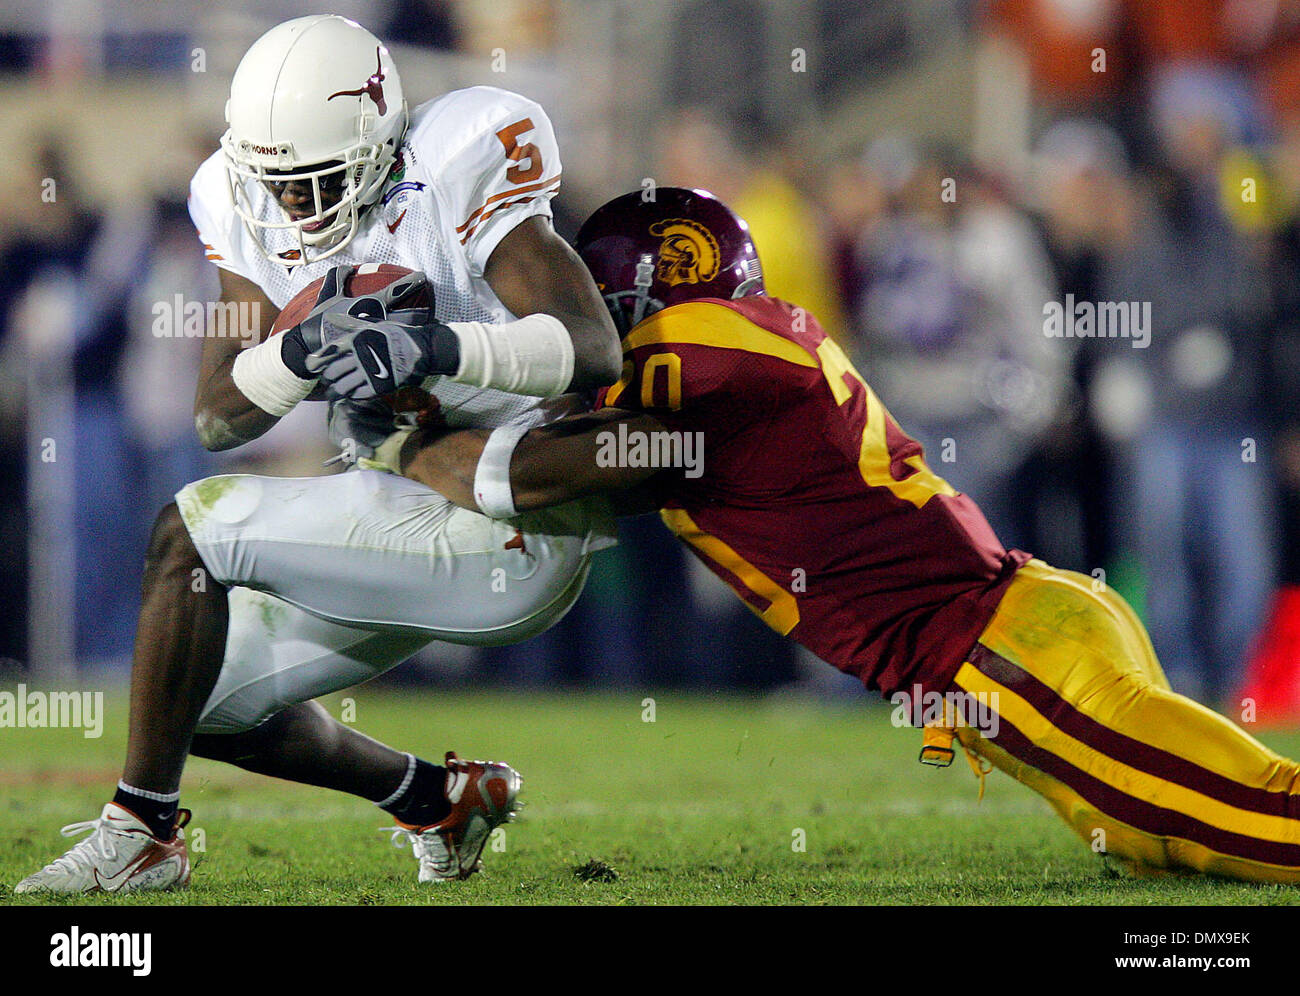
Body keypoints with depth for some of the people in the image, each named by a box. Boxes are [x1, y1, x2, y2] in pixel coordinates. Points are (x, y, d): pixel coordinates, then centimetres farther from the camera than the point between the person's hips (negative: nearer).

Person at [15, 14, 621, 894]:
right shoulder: (251, 214, 2)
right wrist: (303, 348, -26)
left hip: (513, 529, -9)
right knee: (204, 698, 13)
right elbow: (218, 418, -5)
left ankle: (142, 834, -10)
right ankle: (439, 797, 28)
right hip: (418, 515, 9)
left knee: (186, 534, -18)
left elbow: (597, 351, -26)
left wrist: (447, 347, -40)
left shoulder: (454, 183, -18)